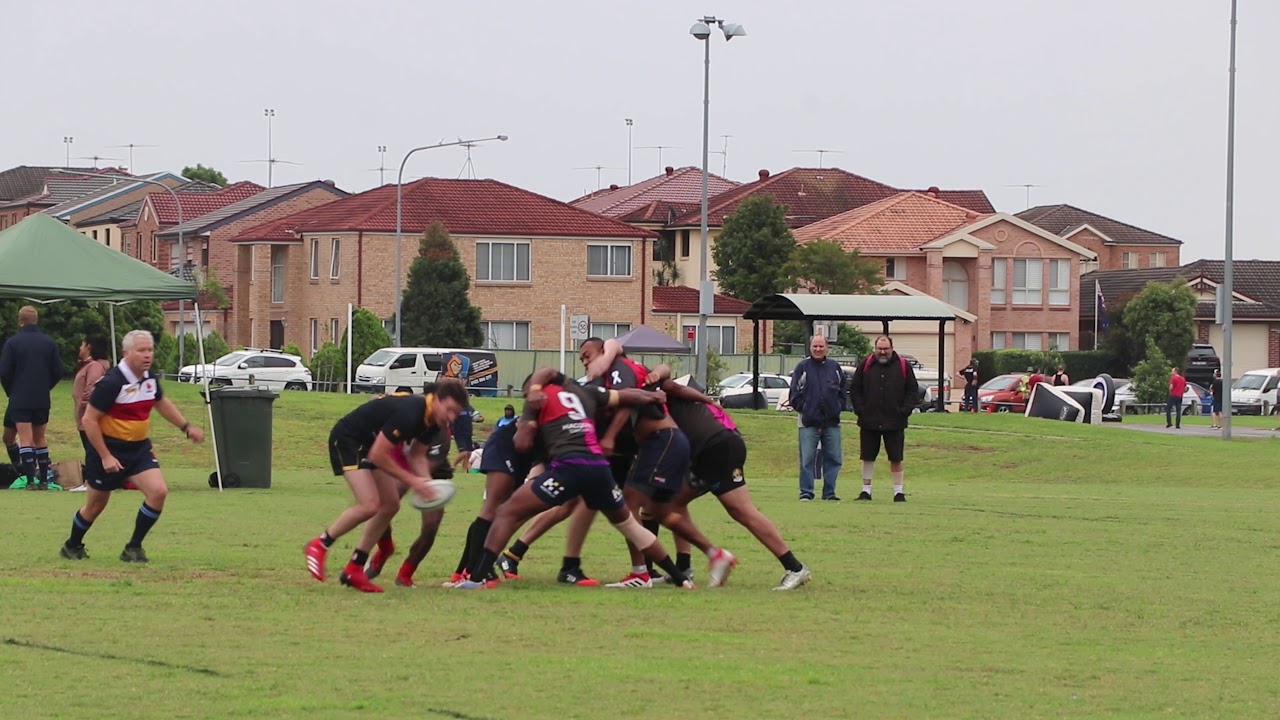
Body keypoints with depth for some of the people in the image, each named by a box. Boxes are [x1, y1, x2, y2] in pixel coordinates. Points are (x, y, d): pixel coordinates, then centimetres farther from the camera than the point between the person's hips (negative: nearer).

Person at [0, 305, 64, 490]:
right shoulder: (49, 343, 1)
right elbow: (57, 371, 2)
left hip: (20, 399, -4)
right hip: (42, 400, 4)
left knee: (25, 439, -5)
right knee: (40, 438, 14)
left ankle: (30, 481, -12)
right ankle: (43, 480, 14)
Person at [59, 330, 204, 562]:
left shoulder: (149, 378, 0)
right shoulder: (112, 382, -23)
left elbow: (161, 403, 23)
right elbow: (89, 420, -20)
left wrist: (186, 427, 18)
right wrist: (105, 456, -20)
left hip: (140, 449, 6)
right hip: (109, 450, -6)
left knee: (158, 491, -14)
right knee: (95, 505, 10)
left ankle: (134, 548, 0)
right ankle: (72, 546, 37)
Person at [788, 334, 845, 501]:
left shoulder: (834, 367, 10)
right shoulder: (803, 367, 2)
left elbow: (842, 390, 17)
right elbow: (795, 393, 3)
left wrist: (838, 407, 5)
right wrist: (803, 409, -5)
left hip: (832, 422, 3)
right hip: (809, 422, -3)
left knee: (834, 459, 3)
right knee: (806, 459, -4)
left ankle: (829, 492, 11)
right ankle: (806, 492, 1)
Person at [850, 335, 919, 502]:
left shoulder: (903, 366, 2)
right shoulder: (866, 366, 4)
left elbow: (913, 390, 6)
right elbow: (856, 389, 9)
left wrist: (904, 411, -4)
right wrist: (860, 410, -2)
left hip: (895, 422, -1)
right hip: (869, 422, 1)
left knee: (896, 458, 2)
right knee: (868, 457, 6)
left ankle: (898, 491, 8)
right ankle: (866, 490, 13)